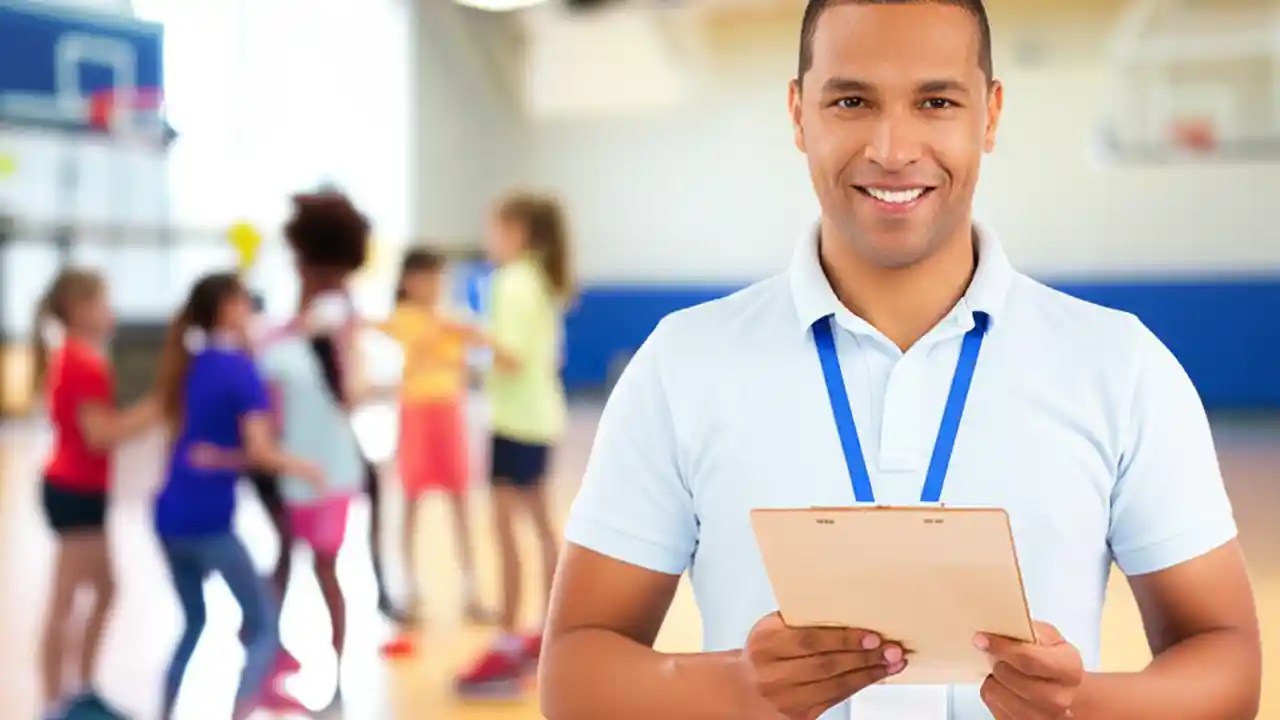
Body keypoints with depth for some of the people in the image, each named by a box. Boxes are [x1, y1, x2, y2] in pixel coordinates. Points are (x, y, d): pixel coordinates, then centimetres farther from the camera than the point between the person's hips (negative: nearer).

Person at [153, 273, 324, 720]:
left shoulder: (194, 364, 10)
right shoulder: (239, 369, -10)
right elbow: (259, 451, -16)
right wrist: (303, 468, -2)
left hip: (170, 515, 7)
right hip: (207, 519, -7)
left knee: (193, 624, 23)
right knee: (265, 627, 0)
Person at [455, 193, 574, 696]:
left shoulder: (514, 282, -16)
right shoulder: (542, 280, 12)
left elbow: (514, 356, -24)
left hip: (518, 420, -10)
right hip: (540, 416, 10)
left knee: (506, 531, -9)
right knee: (540, 524, 17)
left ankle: (508, 649, -10)